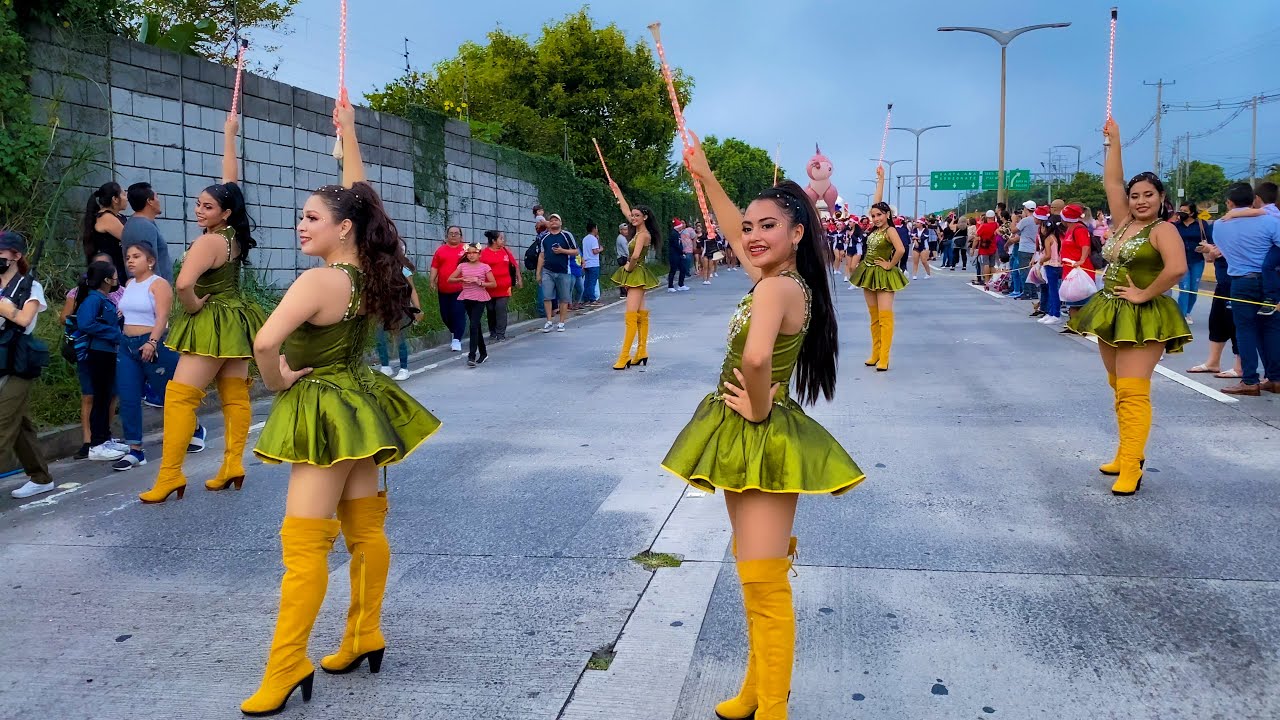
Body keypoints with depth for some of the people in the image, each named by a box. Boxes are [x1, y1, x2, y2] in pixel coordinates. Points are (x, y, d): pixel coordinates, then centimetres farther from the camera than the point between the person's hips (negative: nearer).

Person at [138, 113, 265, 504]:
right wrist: (229, 136, 23)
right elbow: (230, 183, 16)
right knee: (235, 396, 6)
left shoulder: (209, 241, -18)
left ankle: (170, 475, -10)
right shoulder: (235, 234, 3)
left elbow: (183, 284, -33)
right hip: (235, 321, 9)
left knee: (180, 396, -7)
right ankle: (233, 465, 9)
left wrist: (193, 306, -13)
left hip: (212, 324, -9)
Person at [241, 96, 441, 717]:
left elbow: (265, 343, -34)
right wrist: (348, 133, 19)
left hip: (324, 412, -8)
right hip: (358, 403, 8)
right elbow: (356, 199, 14)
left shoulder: (319, 281, -22)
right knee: (365, 528, 14)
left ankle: (286, 668, 2)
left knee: (304, 543, -4)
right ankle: (365, 637, 26)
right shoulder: (368, 270, -1)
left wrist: (276, 381, -14)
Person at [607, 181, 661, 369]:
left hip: (637, 274, -10)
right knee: (640, 314, 11)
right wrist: (617, 191, 26)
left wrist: (629, 267, -12)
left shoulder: (644, 234, -15)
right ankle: (642, 353, 15)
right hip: (633, 275, 10)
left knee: (631, 315, -13)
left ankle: (625, 356, -17)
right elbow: (625, 209, 21)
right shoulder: (638, 230, 10)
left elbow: (635, 256, -29)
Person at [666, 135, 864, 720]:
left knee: (764, 584, -4)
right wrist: (705, 176, 30)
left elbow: (755, 358, -40)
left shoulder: (774, 287, -20)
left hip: (762, 441, -10)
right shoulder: (785, 280, 8)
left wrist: (757, 409, -22)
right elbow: (734, 234, 26)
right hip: (748, 438, 10)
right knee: (756, 578, 19)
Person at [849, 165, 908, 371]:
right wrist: (880, 179, 16)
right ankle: (875, 354, 15)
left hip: (883, 275, -8)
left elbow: (901, 250, -28)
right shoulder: (876, 228, 7)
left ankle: (883, 359, -13)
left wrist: (890, 265, -16)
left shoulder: (890, 230, -12)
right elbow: (877, 201, 10)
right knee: (874, 317, 10)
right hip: (868, 274, 8)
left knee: (885, 317, -9)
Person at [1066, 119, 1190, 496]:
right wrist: (1113, 140, 11)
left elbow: (1177, 268, -26)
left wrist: (1144, 294, -18)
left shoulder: (1162, 230, -10)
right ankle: (1130, 453, 25)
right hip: (1110, 315, 8)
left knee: (1133, 392, -13)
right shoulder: (1124, 223, 10)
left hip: (1143, 319, -8)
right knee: (1119, 388, 14)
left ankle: (1130, 468, -12)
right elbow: (1111, 182, 11)